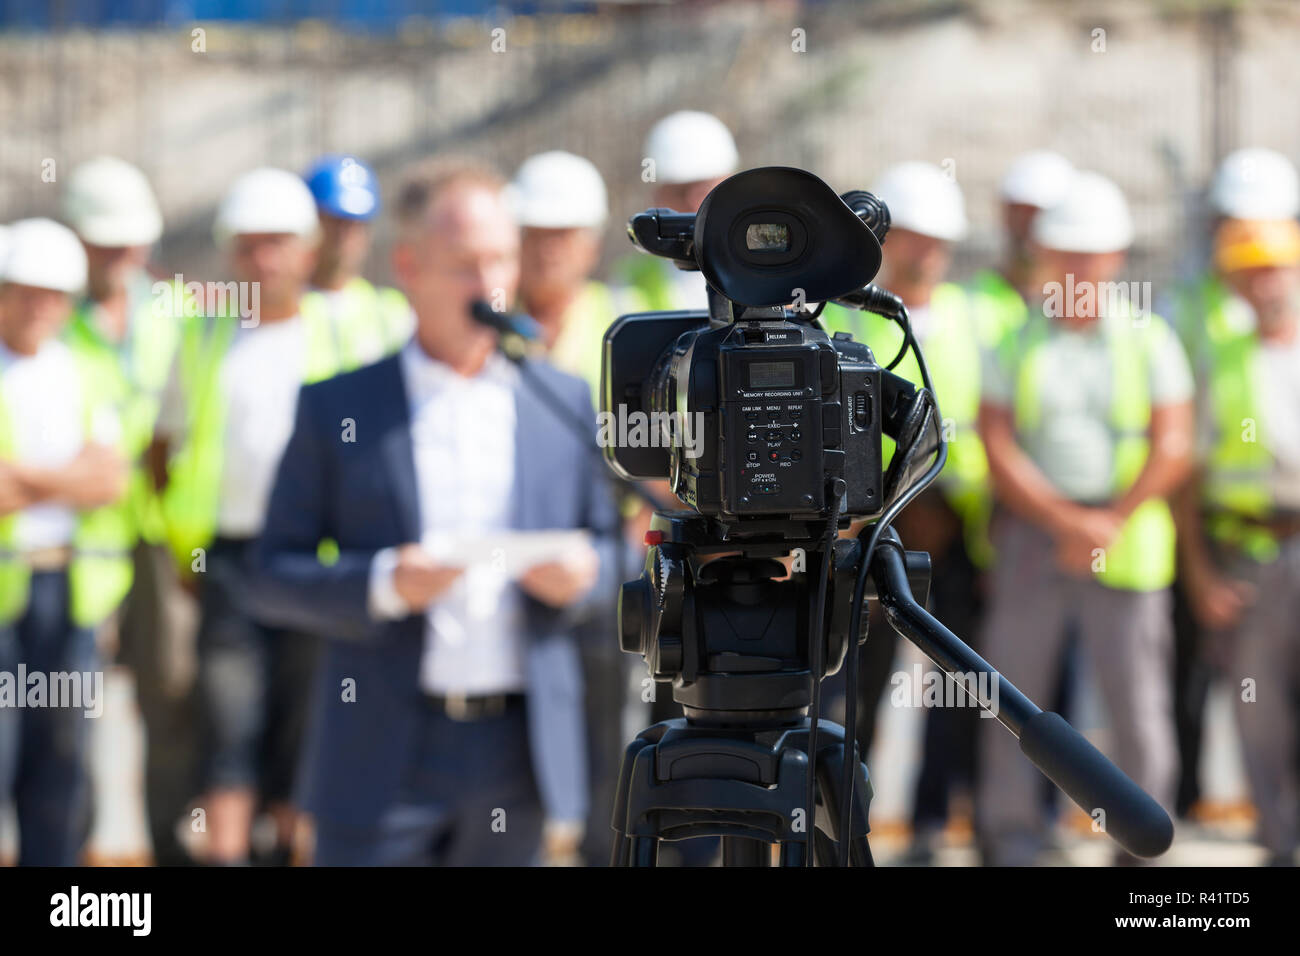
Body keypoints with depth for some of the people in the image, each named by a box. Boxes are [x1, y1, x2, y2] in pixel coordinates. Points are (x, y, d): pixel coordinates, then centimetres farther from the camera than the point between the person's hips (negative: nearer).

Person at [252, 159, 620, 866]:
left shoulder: (565, 403, 9)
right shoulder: (336, 409, 2)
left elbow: (608, 547, 14)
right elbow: (279, 574, 1)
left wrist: (582, 575, -10)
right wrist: (386, 584, -17)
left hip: (519, 757, 2)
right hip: (386, 761, -2)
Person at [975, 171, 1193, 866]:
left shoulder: (1148, 340, 3)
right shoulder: (1016, 341, 6)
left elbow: (1172, 448, -4)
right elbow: (996, 449, -2)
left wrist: (1110, 523, -13)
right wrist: (1065, 521, -13)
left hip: (1126, 541, -1)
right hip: (1030, 530, 2)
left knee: (1136, 695, -4)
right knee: (1012, 688, 1)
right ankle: (1009, 845, 10)